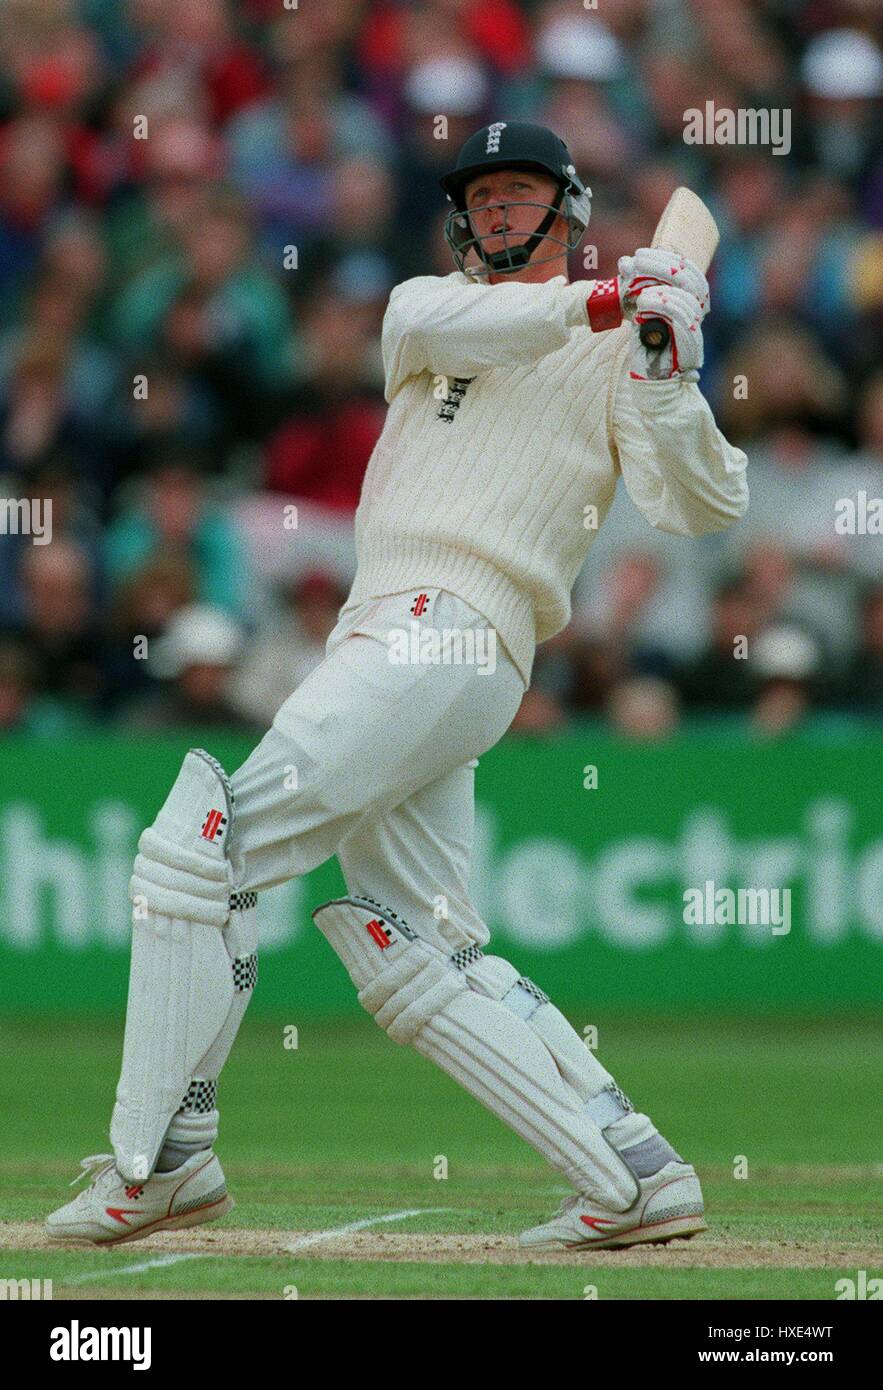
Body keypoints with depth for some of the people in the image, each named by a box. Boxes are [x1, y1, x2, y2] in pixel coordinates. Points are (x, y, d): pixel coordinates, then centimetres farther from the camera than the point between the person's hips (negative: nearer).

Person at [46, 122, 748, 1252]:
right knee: (415, 952, 3)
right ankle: (637, 1177, 0)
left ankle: (159, 1159, -9)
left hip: (447, 639, -7)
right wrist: (596, 302, -16)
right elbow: (434, 329, -4)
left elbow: (702, 508, -3)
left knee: (201, 850, -14)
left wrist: (668, 377, -18)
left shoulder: (616, 353, 8)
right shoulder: (430, 302, 22)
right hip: (384, 640, 7)